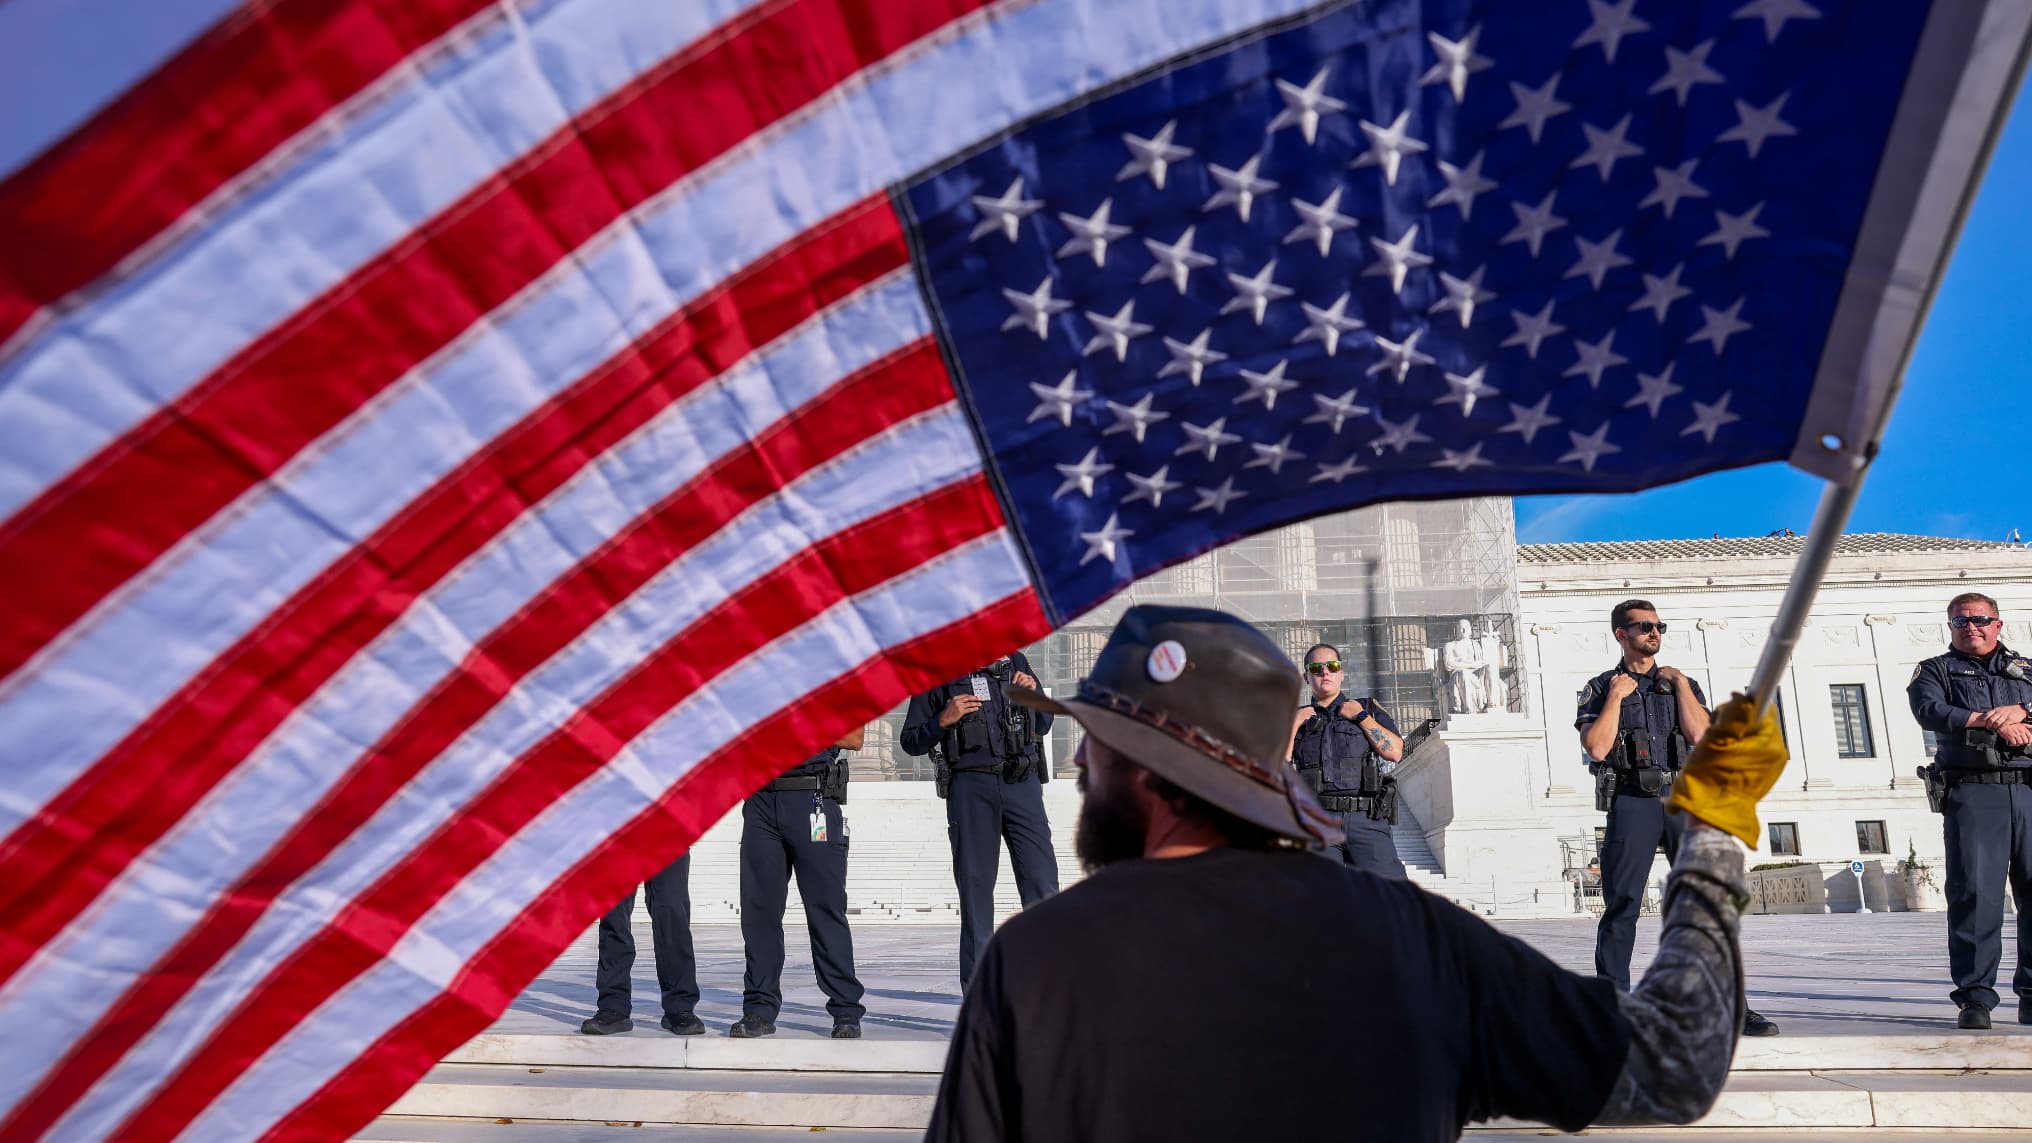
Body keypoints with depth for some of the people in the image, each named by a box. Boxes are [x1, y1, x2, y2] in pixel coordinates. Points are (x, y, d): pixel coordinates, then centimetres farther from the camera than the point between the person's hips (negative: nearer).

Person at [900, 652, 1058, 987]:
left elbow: (1043, 725, 23)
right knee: (975, 885, 2)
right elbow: (910, 742, 8)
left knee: (1042, 882, -4)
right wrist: (943, 720, -9)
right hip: (970, 786, -2)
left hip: (1022, 782, 2)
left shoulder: (1015, 661, 16)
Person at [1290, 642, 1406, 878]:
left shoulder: (1369, 709, 21)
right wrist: (1294, 725, 7)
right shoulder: (1298, 718, 22)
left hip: (1365, 819, 0)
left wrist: (1360, 716, 5)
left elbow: (1395, 752, 5)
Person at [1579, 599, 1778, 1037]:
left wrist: (1679, 683, -1)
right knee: (1621, 906, -6)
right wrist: (1616, 695, -4)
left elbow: (1700, 734, -2)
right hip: (1632, 802, -3)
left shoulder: (1683, 684, 17)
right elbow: (1597, 748, -7)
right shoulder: (1600, 688, 9)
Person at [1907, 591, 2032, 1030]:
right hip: (1972, 792, -3)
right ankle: (1975, 995, -7)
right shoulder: (1935, 670, 15)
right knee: (1975, 891, -9)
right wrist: (1994, 722, -9)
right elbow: (1931, 713, -5)